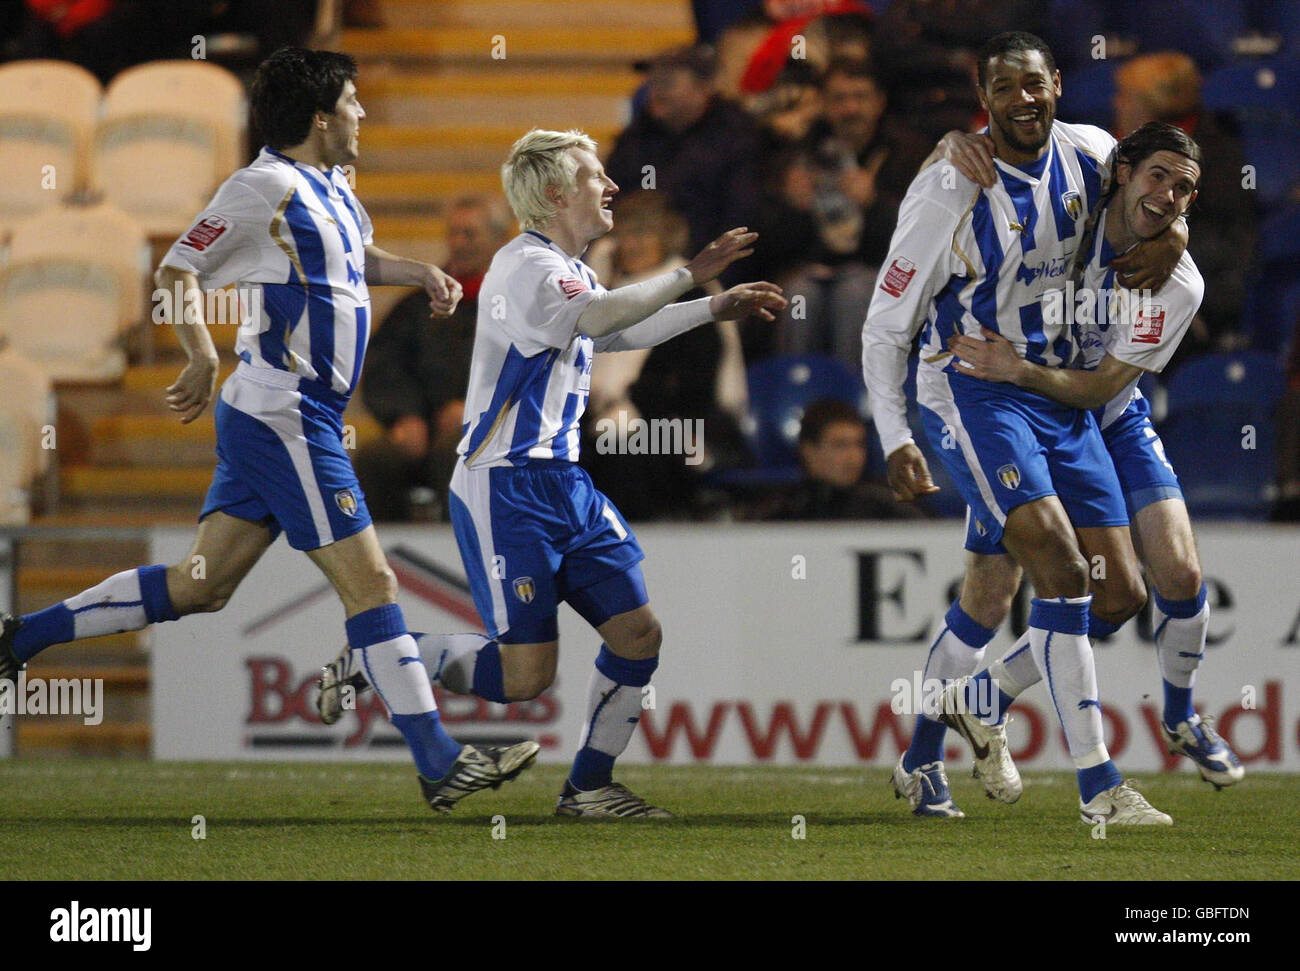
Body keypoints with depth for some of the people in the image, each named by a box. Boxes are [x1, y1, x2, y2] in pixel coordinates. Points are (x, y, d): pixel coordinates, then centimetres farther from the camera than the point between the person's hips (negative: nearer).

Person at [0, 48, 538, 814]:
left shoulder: (331, 188, 15)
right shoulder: (268, 187, -13)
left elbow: (358, 257, 35)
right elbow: (179, 271, -12)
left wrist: (423, 274, 17)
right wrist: (203, 356, -27)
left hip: (297, 419, 10)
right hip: (286, 417, -10)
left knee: (200, 586, 11)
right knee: (370, 582, -8)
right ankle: (442, 766, -7)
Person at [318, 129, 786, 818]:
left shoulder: (565, 269, 16)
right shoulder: (525, 267, -15)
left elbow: (621, 331, 37)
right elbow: (600, 316, -34)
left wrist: (715, 308, 36)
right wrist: (690, 275, -30)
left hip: (564, 485, 10)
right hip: (507, 492, -10)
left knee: (638, 633, 1)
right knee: (525, 675, -10)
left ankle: (587, 787, 12)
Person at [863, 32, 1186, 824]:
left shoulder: (1088, 154, -1)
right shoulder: (950, 192, -16)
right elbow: (885, 330, -9)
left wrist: (1170, 229, -1)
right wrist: (897, 443, -16)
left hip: (1059, 394, 7)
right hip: (970, 392, -7)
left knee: (1120, 594, 3)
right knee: (1060, 565, -25)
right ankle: (1099, 785, -20)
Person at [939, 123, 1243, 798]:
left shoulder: (1179, 285, -15)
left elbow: (1100, 386, -18)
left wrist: (1018, 369, -33)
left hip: (1112, 422, 1)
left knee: (1180, 576, -11)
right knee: (990, 601, -12)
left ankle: (1180, 718, 15)